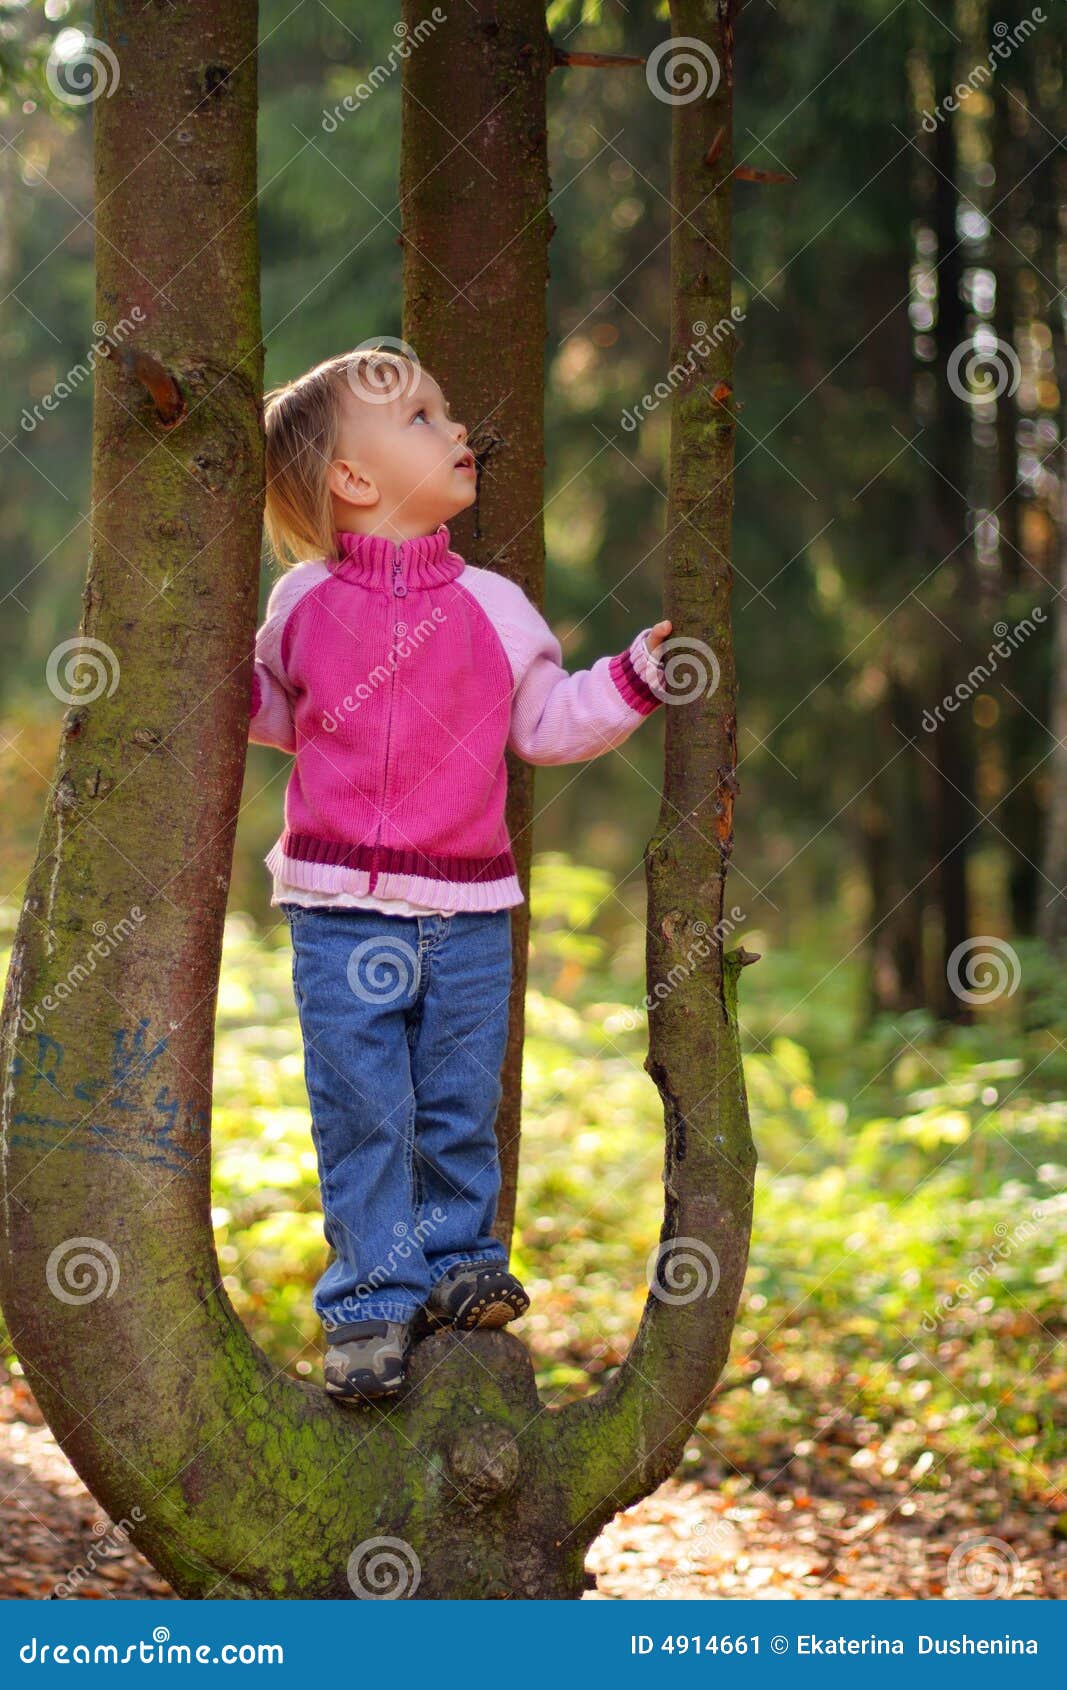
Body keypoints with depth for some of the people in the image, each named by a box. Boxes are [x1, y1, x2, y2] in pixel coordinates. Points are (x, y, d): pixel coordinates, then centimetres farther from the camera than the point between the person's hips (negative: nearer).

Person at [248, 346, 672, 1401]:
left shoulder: (492, 608, 2)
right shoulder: (303, 603, 1)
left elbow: (549, 723, 11)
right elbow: (278, 712, 18)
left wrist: (634, 677, 2)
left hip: (467, 915, 1)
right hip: (339, 912, -1)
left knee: (460, 1108, 9)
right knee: (361, 1116, 0)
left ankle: (457, 1258, 27)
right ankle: (373, 1299, 9)